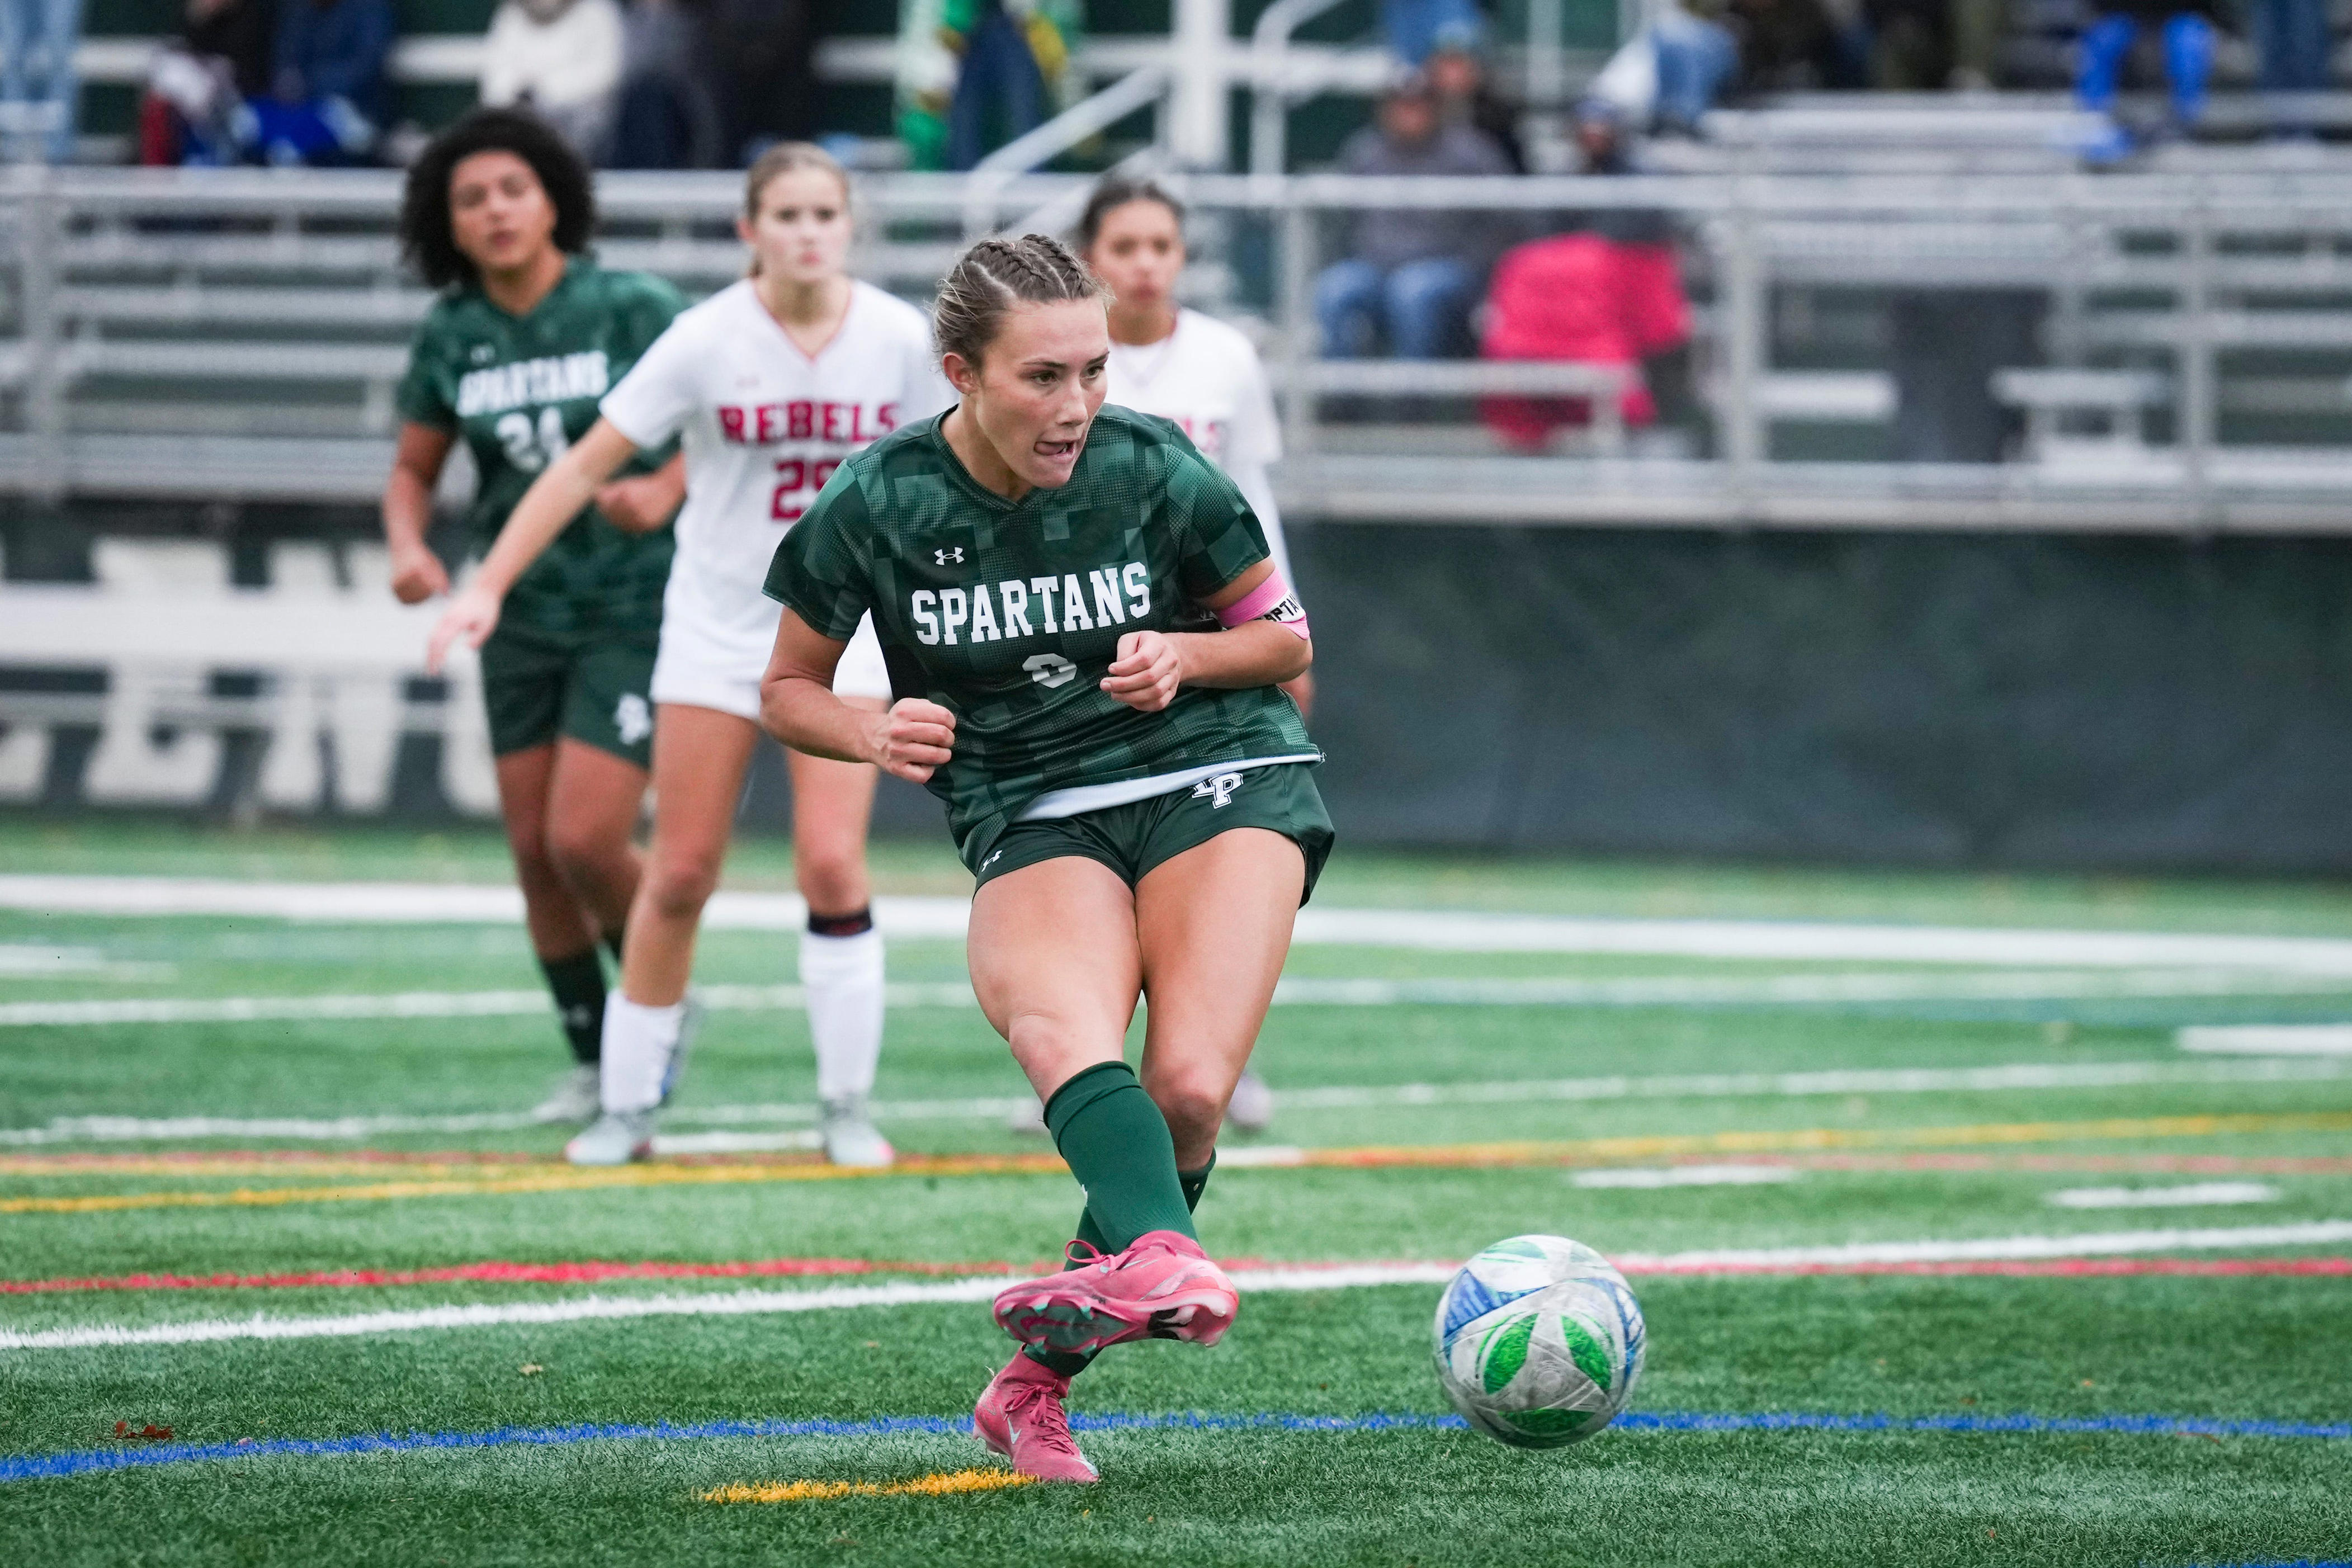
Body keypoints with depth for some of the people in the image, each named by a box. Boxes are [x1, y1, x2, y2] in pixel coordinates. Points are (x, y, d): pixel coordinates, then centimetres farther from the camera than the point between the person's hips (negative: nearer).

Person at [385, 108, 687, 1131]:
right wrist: (408, 544, -9)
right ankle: (592, 1059, 24)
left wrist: (664, 491, -25)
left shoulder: (631, 309, -12)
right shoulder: (450, 337, 1)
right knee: (534, 849, 7)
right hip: (522, 614, 5)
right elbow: (414, 471, 11)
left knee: (583, 841, -13)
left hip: (635, 611, -5)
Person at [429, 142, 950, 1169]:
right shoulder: (707, 341, -13)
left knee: (832, 863, -12)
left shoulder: (898, 339, -8)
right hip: (717, 620, -1)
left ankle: (848, 1108, 1)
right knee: (681, 873, 0)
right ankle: (627, 1105, 14)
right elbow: (588, 465, -9)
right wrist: (488, 586, -14)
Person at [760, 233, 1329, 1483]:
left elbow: (1285, 639, 10)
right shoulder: (878, 505, -5)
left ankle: (1038, 1377, -8)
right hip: (1033, 821, 0)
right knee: (1066, 1032, -35)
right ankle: (1162, 1260, -62)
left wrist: (1184, 656, -11)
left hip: (1216, 781, 0)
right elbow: (789, 691, 9)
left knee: (1187, 1088, -23)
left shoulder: (1152, 473, -5)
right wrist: (877, 736, -13)